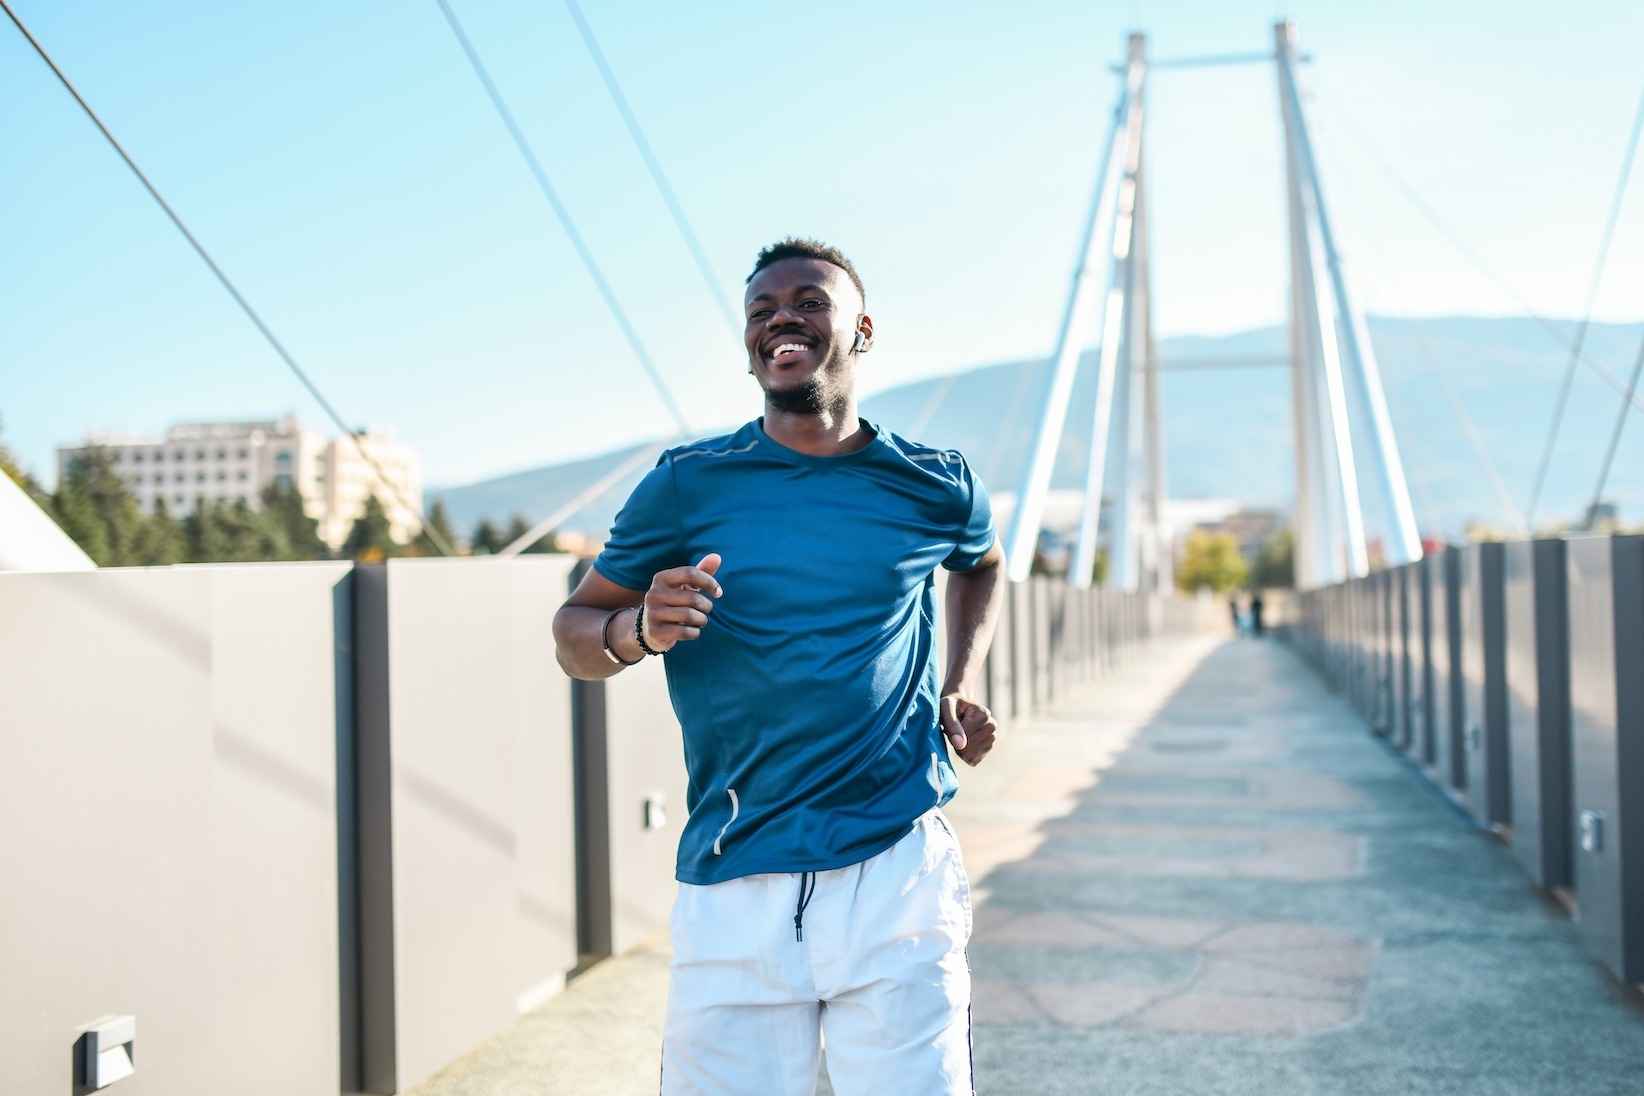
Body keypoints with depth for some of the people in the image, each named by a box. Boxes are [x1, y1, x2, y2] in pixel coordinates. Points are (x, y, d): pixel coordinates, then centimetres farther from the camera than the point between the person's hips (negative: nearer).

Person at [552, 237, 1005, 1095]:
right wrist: (637, 630, -15)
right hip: (731, 891, 0)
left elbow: (982, 563, 29)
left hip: (896, 876, 0)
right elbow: (573, 634, 8)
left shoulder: (935, 487, 6)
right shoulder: (687, 486, 2)